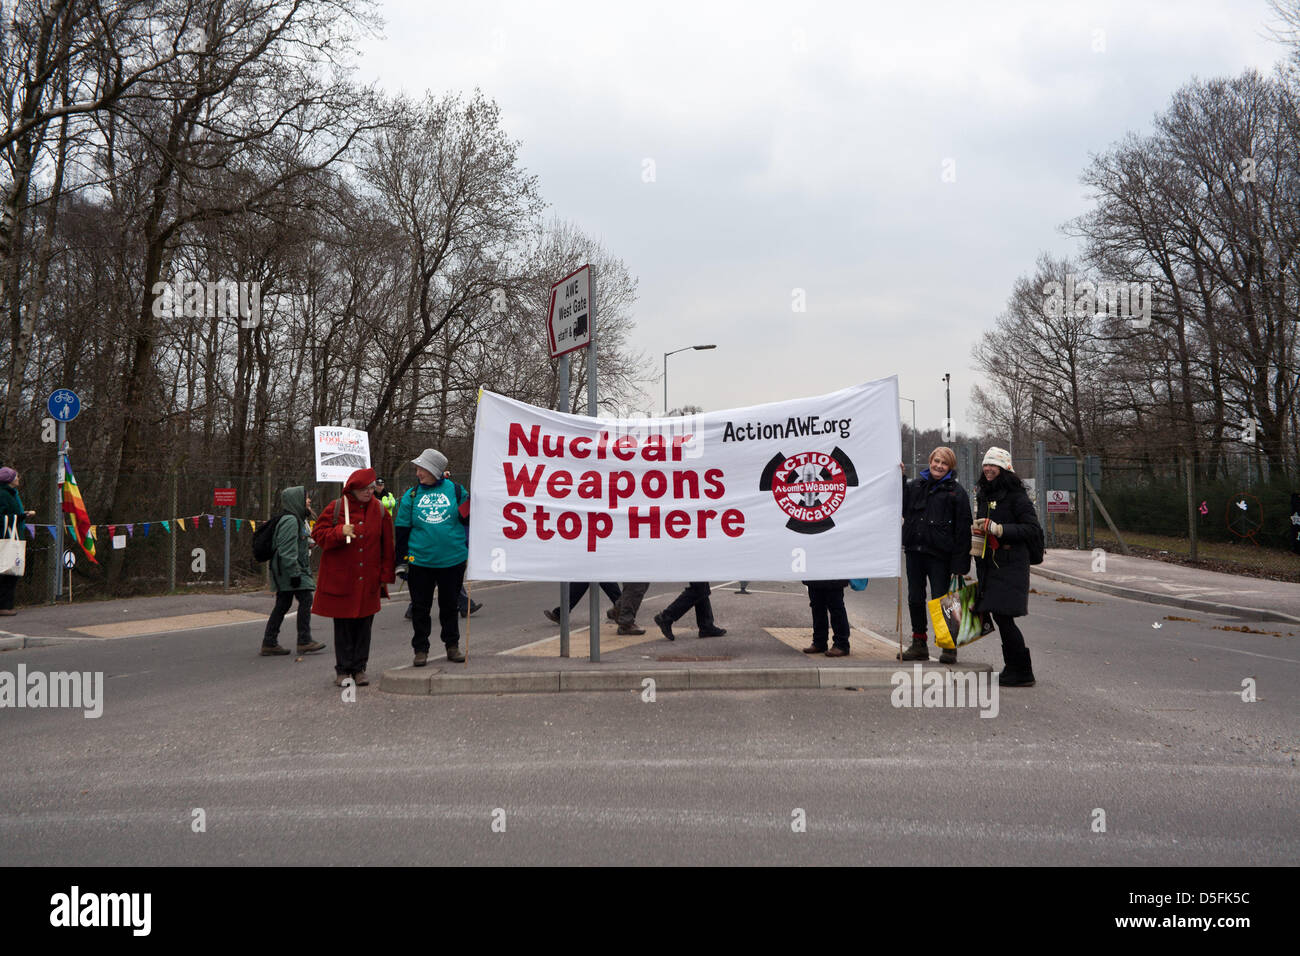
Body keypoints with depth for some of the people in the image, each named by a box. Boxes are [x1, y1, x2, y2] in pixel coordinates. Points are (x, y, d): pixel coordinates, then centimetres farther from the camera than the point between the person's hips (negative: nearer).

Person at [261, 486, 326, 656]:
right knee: (305, 599, -8)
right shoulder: (290, 521, -15)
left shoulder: (298, 519, 18)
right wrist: (294, 572, -23)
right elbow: (287, 550, -21)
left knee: (282, 604, 10)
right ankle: (304, 641, -4)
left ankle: (269, 644, 13)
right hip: (288, 570, -10)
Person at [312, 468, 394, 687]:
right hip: (340, 578, -2)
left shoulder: (379, 511, 4)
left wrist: (385, 576, 5)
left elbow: (387, 545, 7)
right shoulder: (335, 508, -3)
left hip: (368, 580, 2)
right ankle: (343, 670, 13)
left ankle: (359, 668, 17)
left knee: (364, 625, 6)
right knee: (342, 626, 3)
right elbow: (317, 533, -1)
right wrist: (340, 532, -19)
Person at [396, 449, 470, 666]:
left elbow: (467, 519, 11)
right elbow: (402, 528, 7)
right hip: (420, 561, 0)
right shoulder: (412, 495, 4)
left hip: (452, 559, 0)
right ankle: (421, 649, 18)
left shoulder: (456, 490, 1)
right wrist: (402, 558, 3)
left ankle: (452, 645, 26)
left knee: (449, 605, 12)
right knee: (420, 607, 6)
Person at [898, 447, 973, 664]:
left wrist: (959, 565, -11)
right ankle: (919, 645, 23)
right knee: (915, 599, 10)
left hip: (939, 555, -5)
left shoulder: (956, 492, -2)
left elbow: (963, 530, -5)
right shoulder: (916, 484, 11)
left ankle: (949, 647, 11)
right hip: (914, 551, 5)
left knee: (940, 600, -3)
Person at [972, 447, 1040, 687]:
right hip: (989, 564, 8)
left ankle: (1023, 673, -1)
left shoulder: (1016, 495, -9)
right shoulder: (983, 494, 15)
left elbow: (1034, 529, -15)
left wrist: (998, 529, -19)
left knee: (1003, 616, -10)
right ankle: (1013, 667, 20)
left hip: (1011, 565, -8)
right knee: (1000, 616, 9)